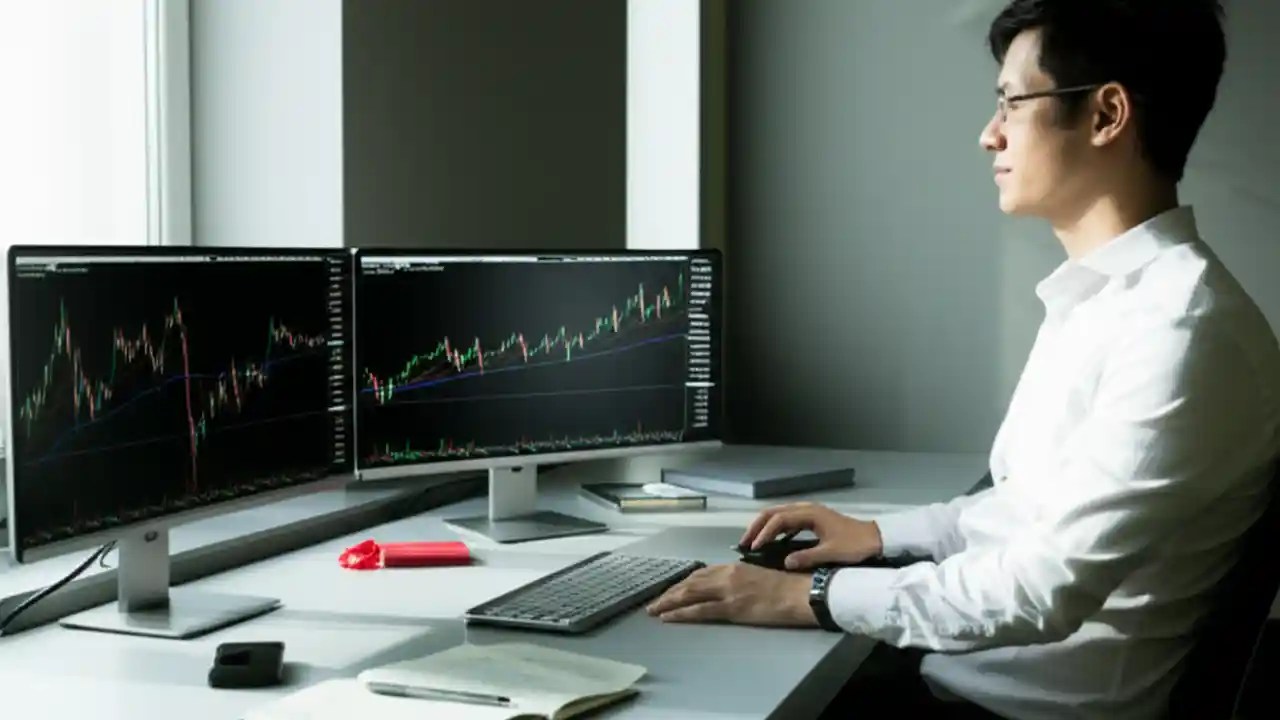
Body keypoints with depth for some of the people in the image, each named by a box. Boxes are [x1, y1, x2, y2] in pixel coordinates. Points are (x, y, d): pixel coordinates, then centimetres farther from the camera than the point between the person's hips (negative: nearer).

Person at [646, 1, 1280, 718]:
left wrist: (813, 595, -19)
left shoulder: (1181, 329, -22)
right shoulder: (1104, 296, 9)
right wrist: (881, 535, 8)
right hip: (979, 661, 8)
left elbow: (1046, 589, -24)